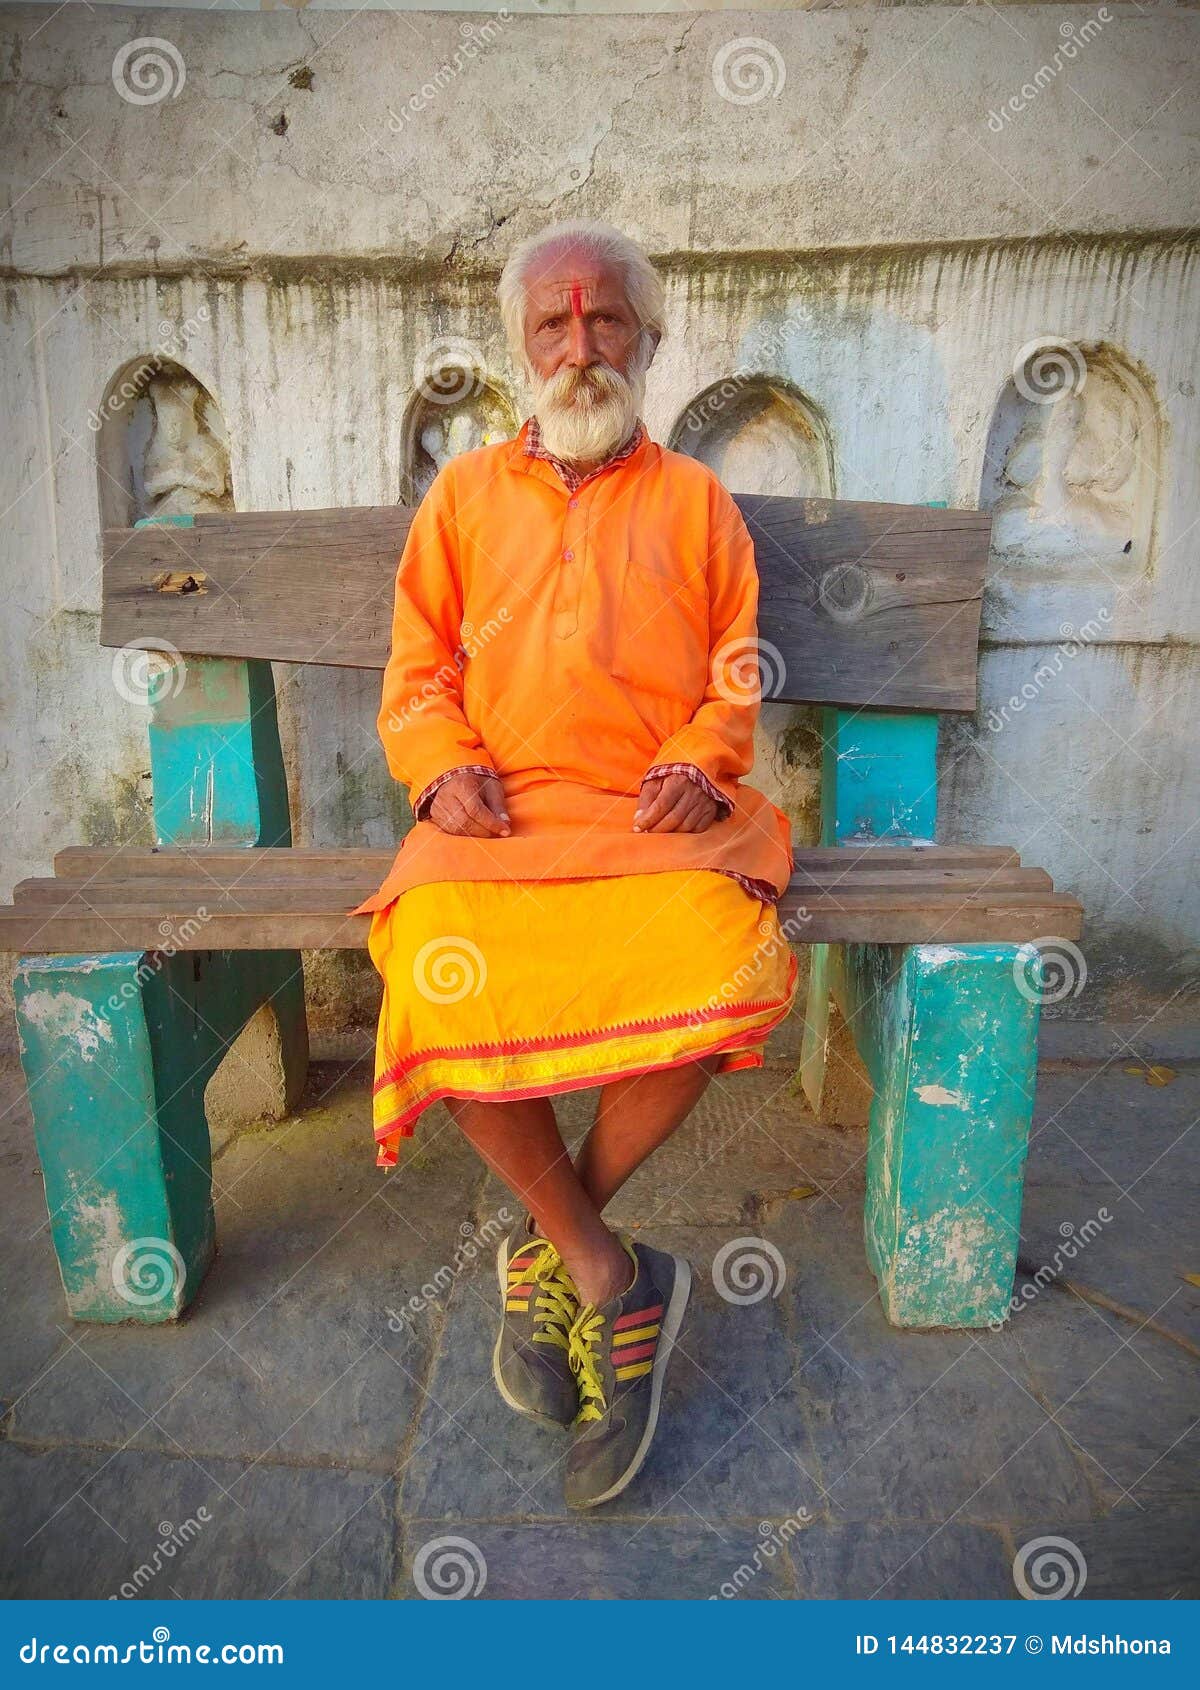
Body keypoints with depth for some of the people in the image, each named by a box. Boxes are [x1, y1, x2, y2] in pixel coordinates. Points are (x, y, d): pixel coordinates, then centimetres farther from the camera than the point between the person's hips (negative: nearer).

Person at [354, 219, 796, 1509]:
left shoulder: (694, 498, 20)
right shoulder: (466, 492, 22)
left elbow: (735, 672, 15)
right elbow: (416, 665, 16)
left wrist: (699, 762, -5)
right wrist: (444, 766, -4)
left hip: (657, 815, 0)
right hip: (500, 815, 1)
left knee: (724, 978, -31)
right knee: (443, 987, -30)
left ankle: (546, 1241, -4)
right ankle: (604, 1276, -7)